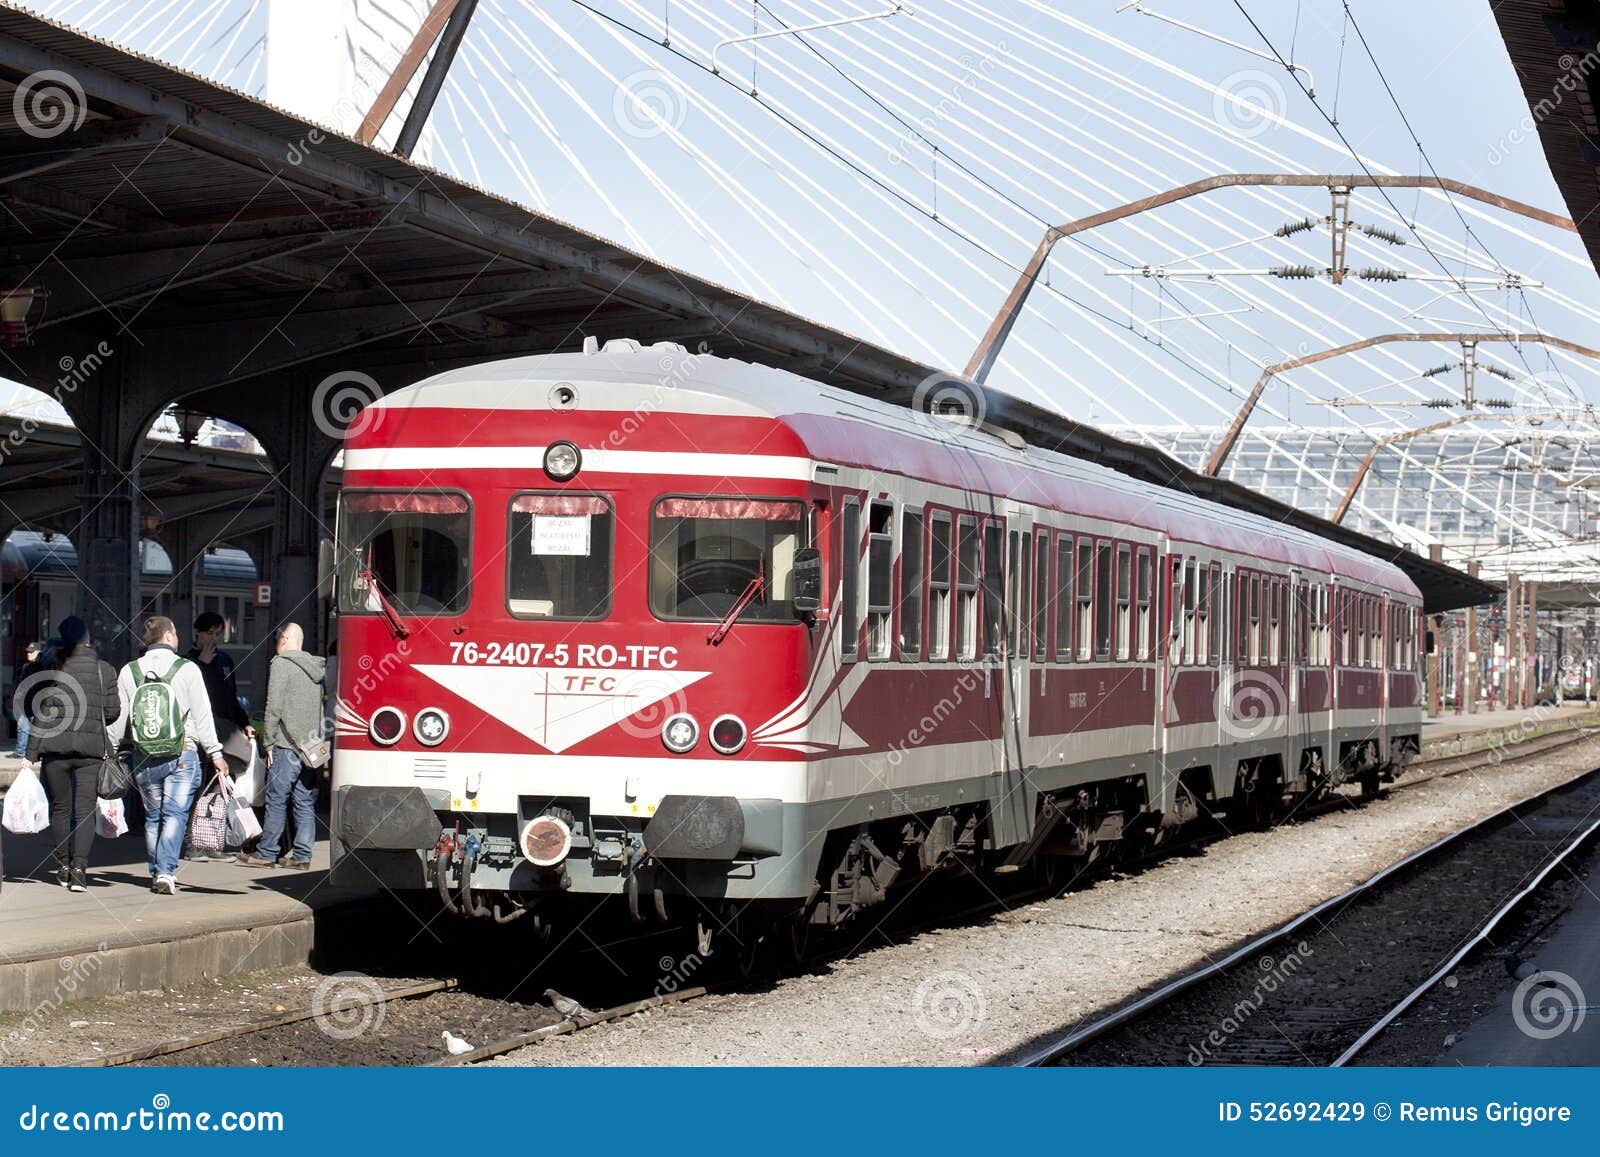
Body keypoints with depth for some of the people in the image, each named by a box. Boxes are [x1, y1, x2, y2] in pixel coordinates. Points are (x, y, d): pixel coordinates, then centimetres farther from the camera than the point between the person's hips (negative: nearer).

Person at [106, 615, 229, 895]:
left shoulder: (128, 672, 3)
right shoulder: (187, 669, -5)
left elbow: (118, 718, 6)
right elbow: (202, 715, -4)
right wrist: (215, 754, 1)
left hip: (142, 759, 3)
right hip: (182, 756, -3)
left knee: (153, 817, 14)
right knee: (175, 815, -5)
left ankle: (158, 872, 18)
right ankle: (165, 872, -18)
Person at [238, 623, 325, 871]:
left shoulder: (281, 664, -6)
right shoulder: (317, 666, 13)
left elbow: (274, 707, -10)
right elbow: (321, 706, 13)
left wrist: (269, 743, -5)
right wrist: (316, 742, 15)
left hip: (287, 745, -6)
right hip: (312, 746, 6)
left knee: (276, 800, 0)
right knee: (306, 802, 7)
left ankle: (266, 853, 4)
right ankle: (302, 855, 6)